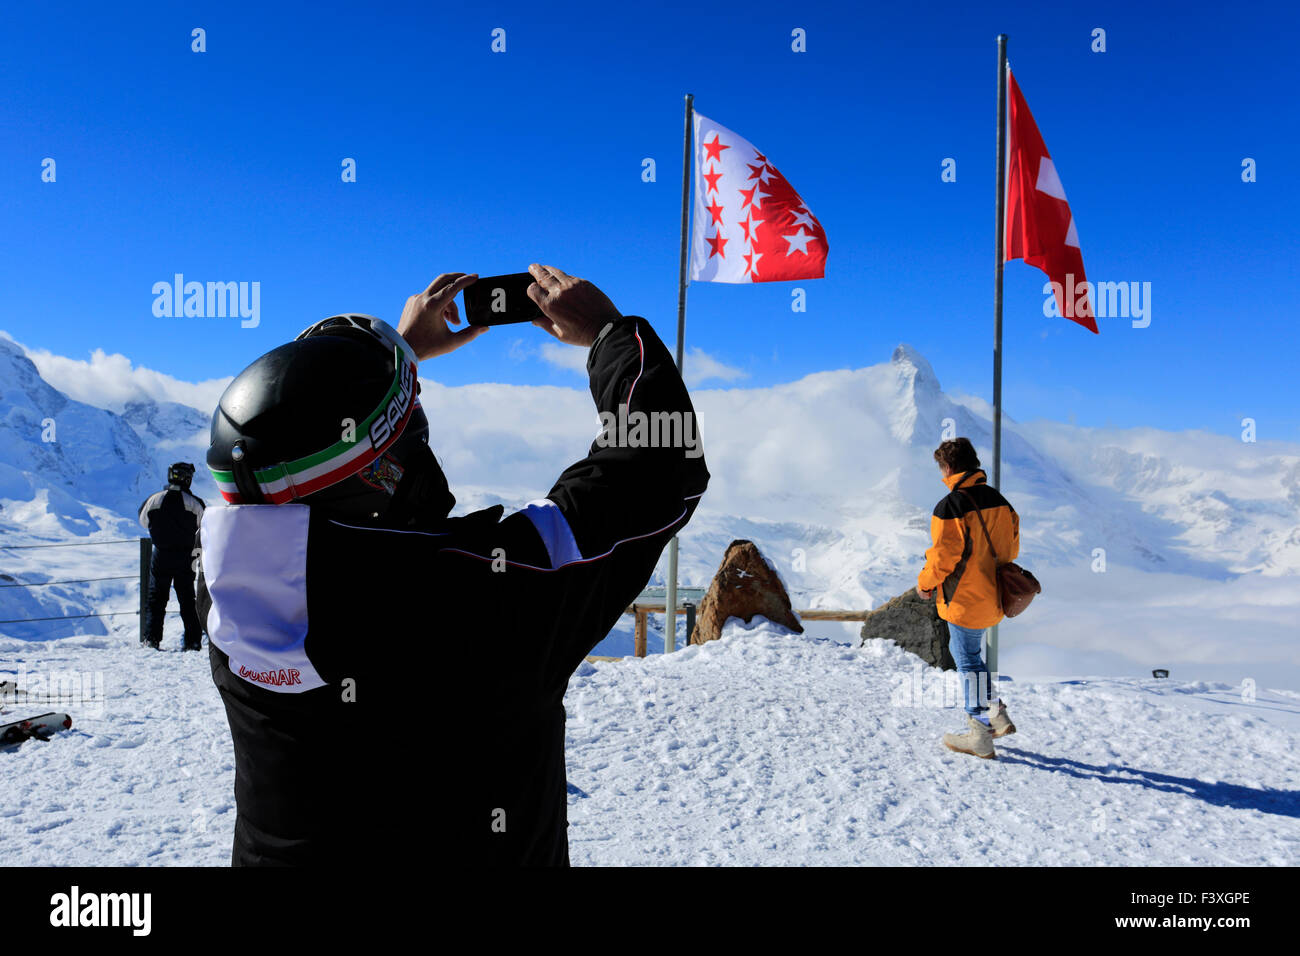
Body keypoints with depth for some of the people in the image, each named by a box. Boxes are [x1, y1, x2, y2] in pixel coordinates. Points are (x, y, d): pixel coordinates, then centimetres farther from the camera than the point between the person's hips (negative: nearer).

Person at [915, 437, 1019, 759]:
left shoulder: (949, 506, -20)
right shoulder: (999, 501, 4)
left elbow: (944, 557, -19)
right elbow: (1011, 547, 12)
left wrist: (925, 582, -2)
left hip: (964, 599, -8)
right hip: (993, 596, 8)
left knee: (969, 661, 3)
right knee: (963, 650, 24)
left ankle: (981, 738, 12)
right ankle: (996, 714, 28)